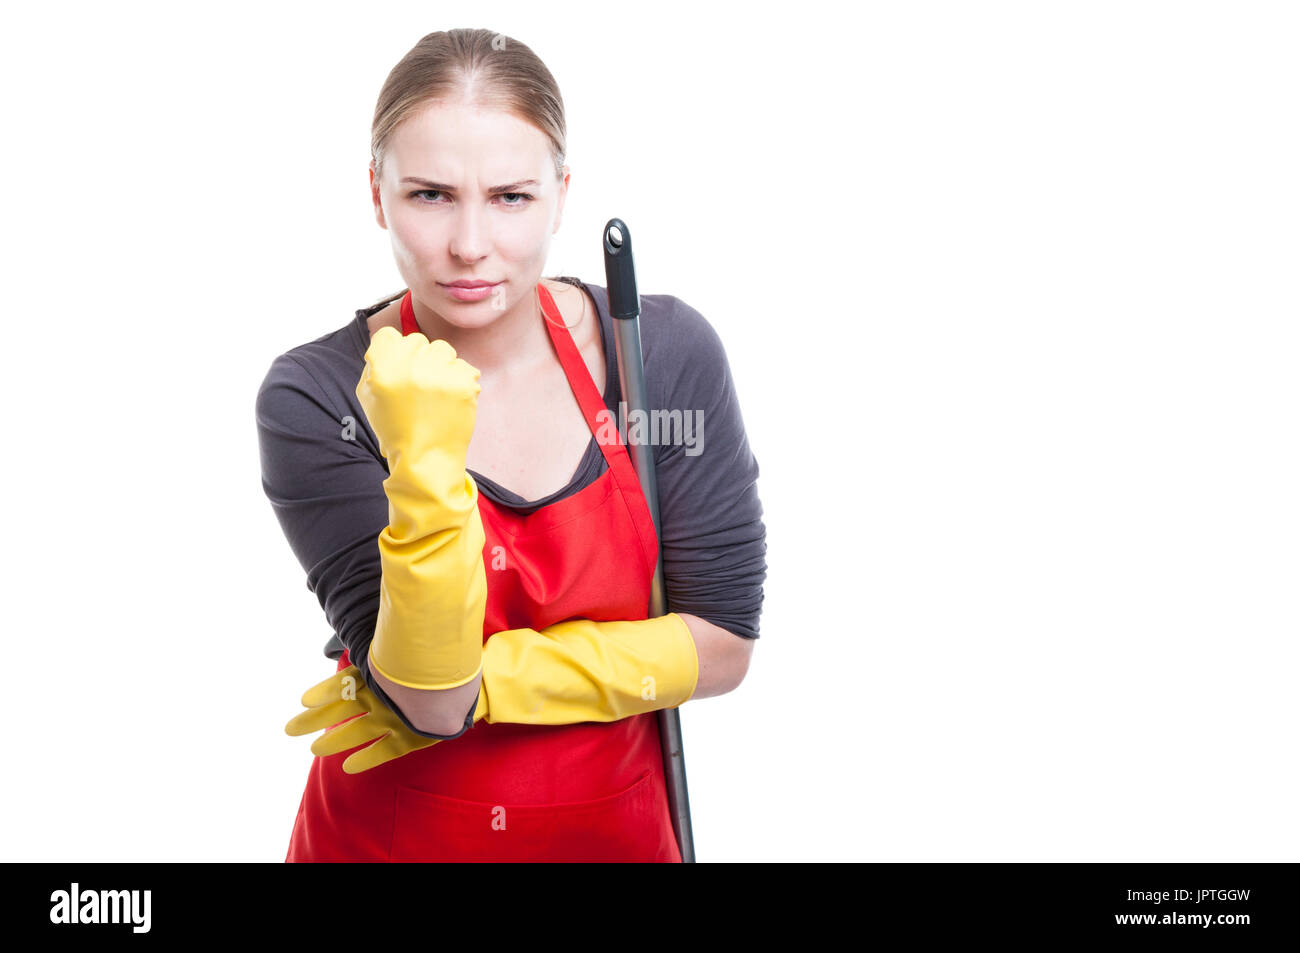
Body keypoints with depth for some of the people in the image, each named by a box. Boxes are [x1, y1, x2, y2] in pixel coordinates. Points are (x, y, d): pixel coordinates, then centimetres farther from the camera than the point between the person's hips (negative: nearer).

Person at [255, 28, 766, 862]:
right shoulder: (313, 399, -17)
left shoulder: (665, 352, -14)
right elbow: (430, 700, -21)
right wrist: (425, 470, -34)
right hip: (387, 832, -1)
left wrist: (479, 685, -16)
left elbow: (722, 644, -12)